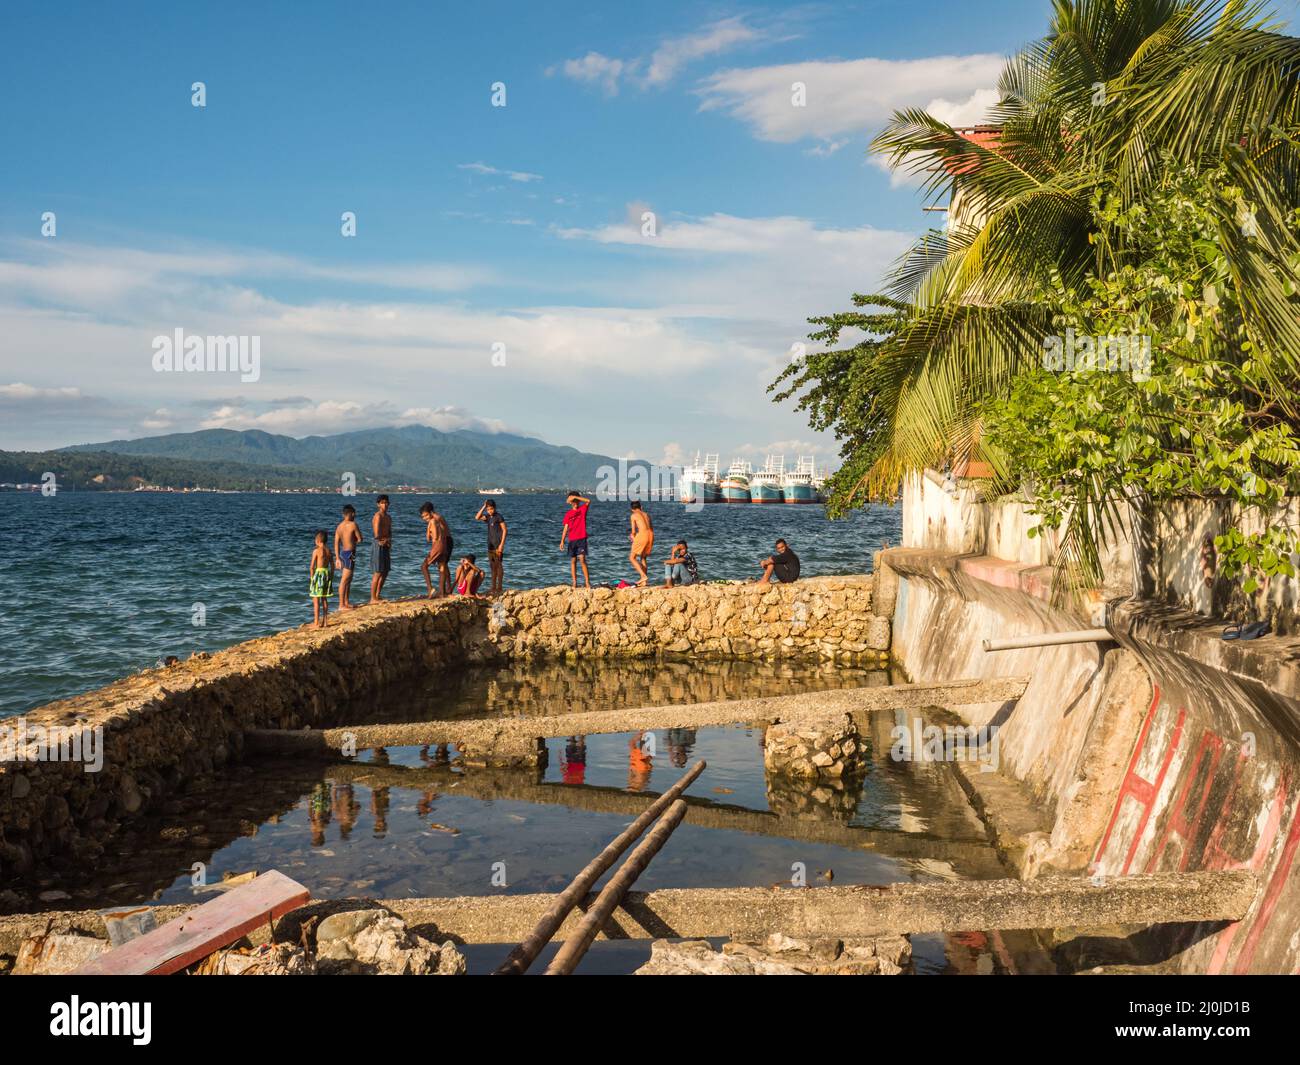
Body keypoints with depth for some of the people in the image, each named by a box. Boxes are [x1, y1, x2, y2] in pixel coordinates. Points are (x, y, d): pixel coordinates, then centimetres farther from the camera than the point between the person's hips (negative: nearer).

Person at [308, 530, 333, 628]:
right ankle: (324, 621, 20)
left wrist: (311, 578, -2)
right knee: (324, 599, 16)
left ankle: (316, 623, -2)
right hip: (327, 573, 6)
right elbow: (332, 566, 10)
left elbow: (312, 566, -11)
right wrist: (331, 577, 18)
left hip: (318, 573, -6)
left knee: (316, 600, -1)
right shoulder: (329, 551, 7)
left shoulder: (316, 551, -11)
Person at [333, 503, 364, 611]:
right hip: (350, 553, -8)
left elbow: (336, 543, 8)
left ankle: (346, 603, 27)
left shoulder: (339, 526, 8)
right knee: (344, 580, -7)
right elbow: (360, 539, -6)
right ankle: (341, 605, -7)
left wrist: (337, 558, 10)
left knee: (349, 579, 19)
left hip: (342, 553, 8)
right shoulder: (353, 524, -12)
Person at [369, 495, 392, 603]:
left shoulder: (388, 517, 14)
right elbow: (377, 535, -25)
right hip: (378, 546, -9)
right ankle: (373, 598, -3)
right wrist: (385, 539, -10)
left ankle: (378, 595, 25)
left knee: (385, 573, 14)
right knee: (377, 573, -7)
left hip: (386, 546, 9)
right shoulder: (378, 516, -14)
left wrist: (388, 540, -2)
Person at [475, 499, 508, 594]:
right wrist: (483, 507, -3)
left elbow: (505, 530, -11)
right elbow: (477, 518, 1)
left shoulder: (498, 516, -9)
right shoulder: (488, 517, 12)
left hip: (498, 545, -8)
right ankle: (493, 587, 16)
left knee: (499, 565, -6)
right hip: (490, 545, 8)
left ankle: (499, 588, -3)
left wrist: (501, 544, -17)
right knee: (492, 566, 11)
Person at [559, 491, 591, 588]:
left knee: (582, 559, -13)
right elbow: (566, 528, 8)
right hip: (572, 540, 3)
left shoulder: (582, 509, 4)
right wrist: (562, 541, 1)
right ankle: (574, 583, 8)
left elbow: (588, 501, -15)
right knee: (573, 561, 5)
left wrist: (575, 497, -17)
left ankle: (587, 582, -13)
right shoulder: (568, 513, 10)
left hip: (581, 539, -3)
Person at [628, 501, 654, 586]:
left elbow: (633, 531, 2)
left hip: (642, 534, -6)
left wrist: (633, 538, 21)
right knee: (643, 558, 18)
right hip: (651, 535, 6)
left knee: (632, 558, 4)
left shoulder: (634, 515, 5)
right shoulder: (646, 515, 21)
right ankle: (644, 582, 13)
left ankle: (644, 576, -11)